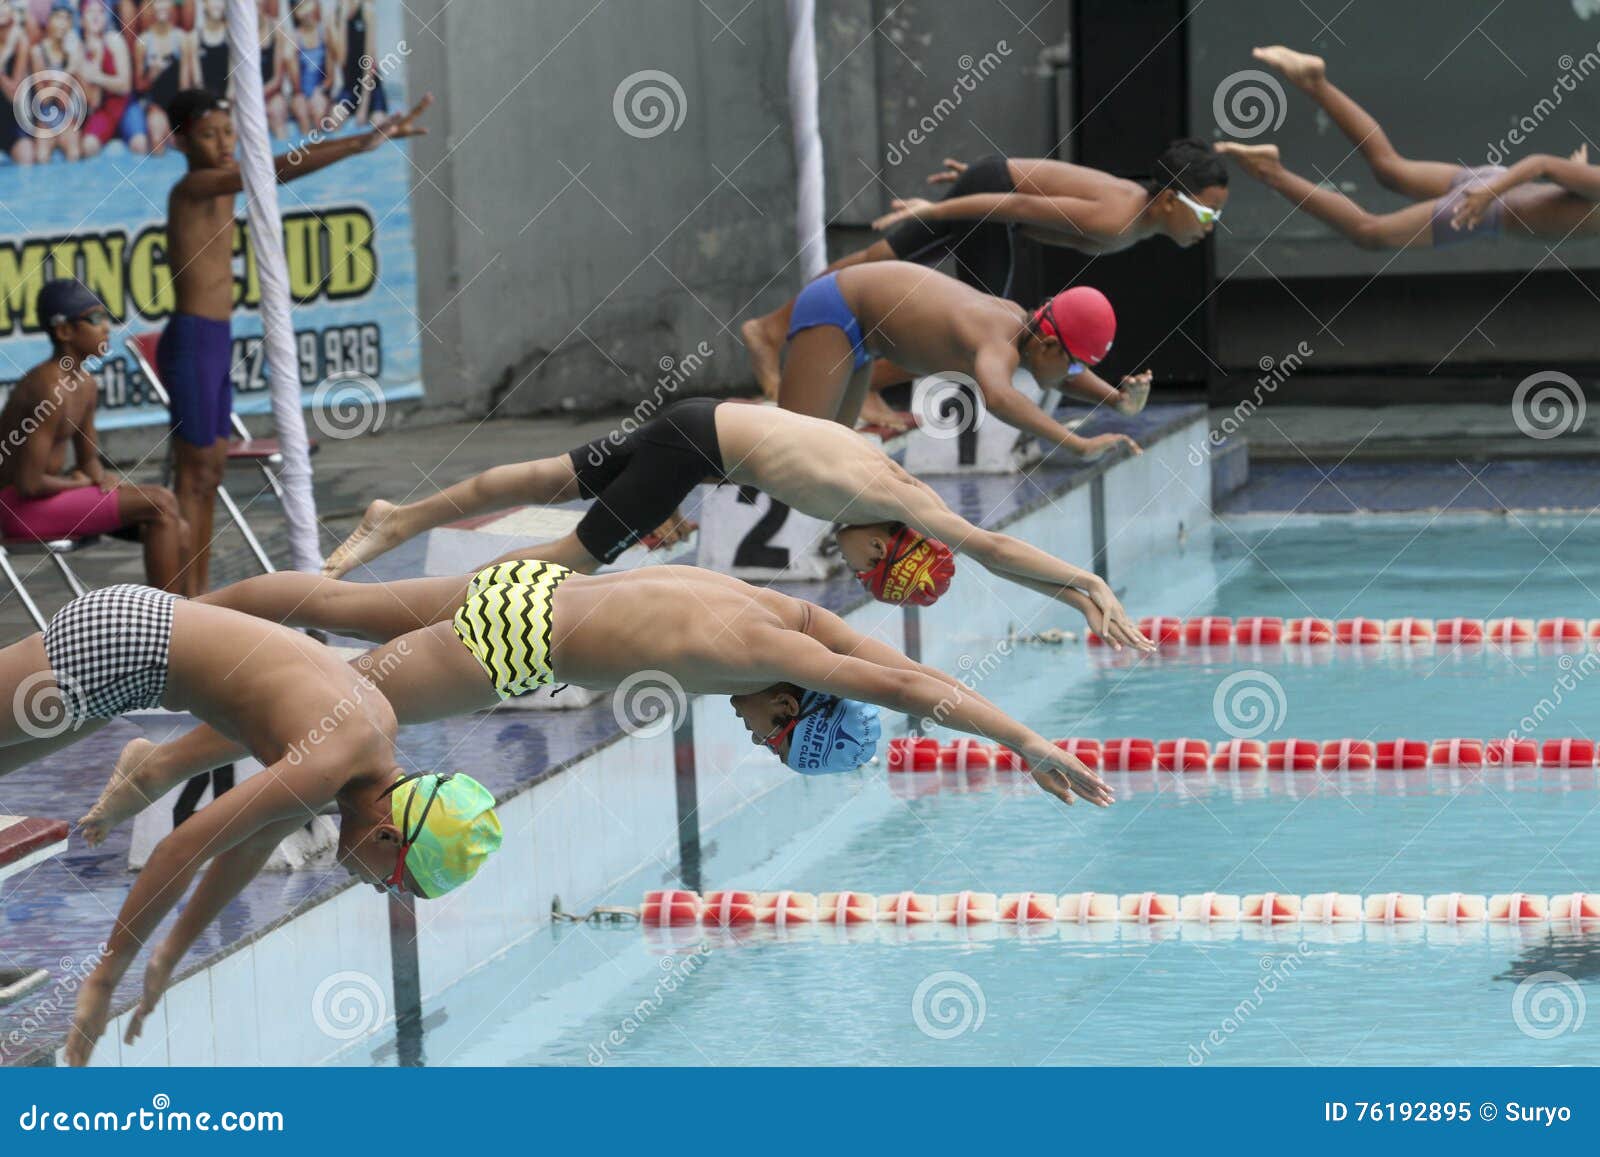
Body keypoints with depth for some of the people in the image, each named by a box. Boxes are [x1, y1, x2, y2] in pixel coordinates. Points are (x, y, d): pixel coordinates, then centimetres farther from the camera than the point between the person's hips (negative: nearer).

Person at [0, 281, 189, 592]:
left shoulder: (85, 386, 9)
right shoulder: (49, 389, -21)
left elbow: (89, 461, 20)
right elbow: (29, 484, -24)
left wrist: (99, 478, -3)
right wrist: (78, 483, -7)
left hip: (48, 498, 10)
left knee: (176, 530, 6)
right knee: (160, 504, -17)